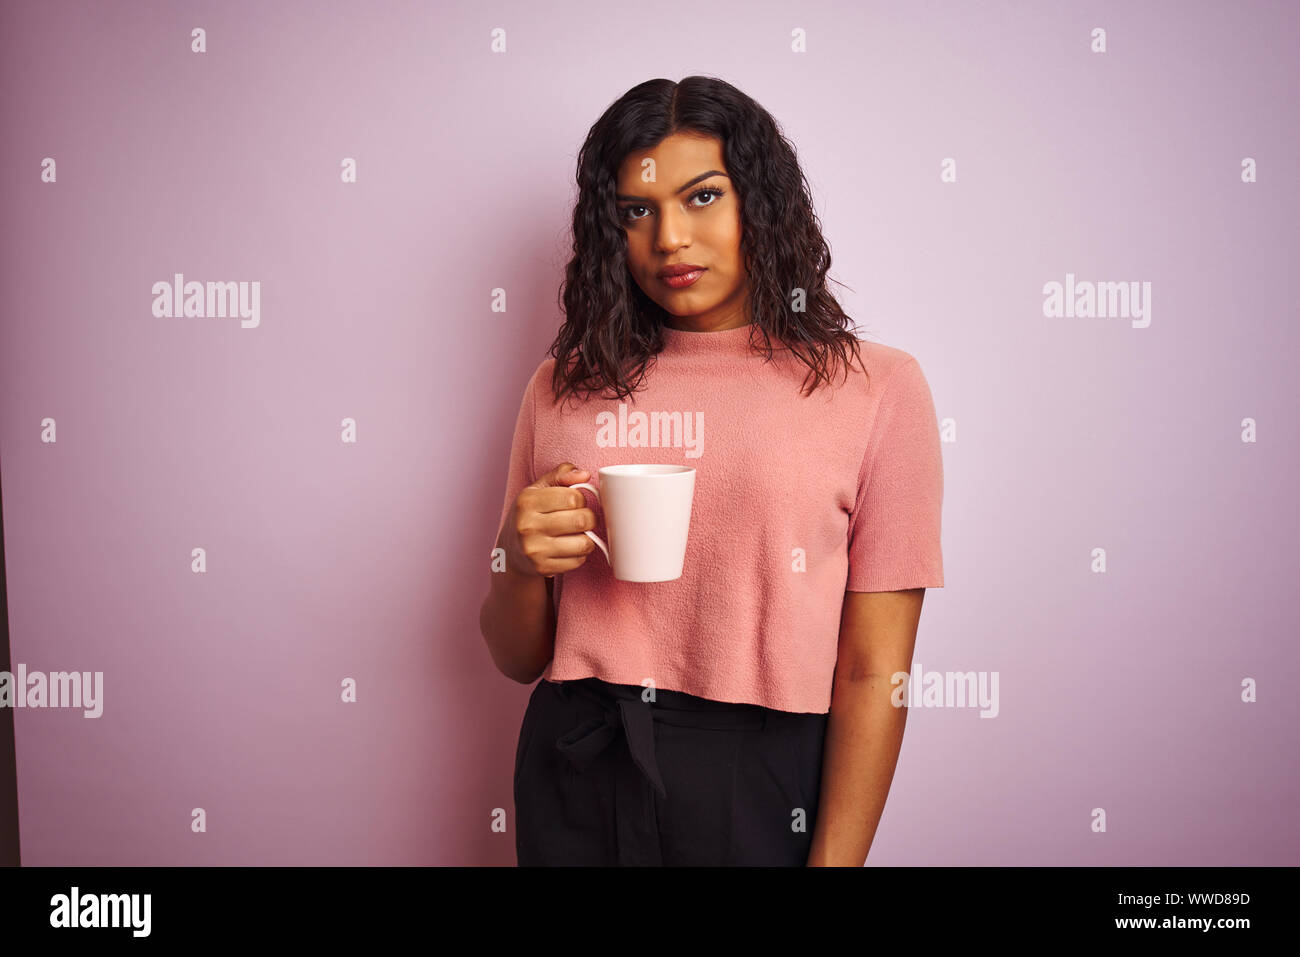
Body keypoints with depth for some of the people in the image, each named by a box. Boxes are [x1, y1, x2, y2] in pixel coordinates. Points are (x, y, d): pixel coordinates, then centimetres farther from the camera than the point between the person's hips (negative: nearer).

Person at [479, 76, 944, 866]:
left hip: (760, 789, -2)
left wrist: (834, 857, -12)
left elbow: (874, 674, -7)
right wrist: (522, 567, -12)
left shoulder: (876, 387, -5)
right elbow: (518, 659, 8)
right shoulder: (564, 389, 4)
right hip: (574, 780, 3)